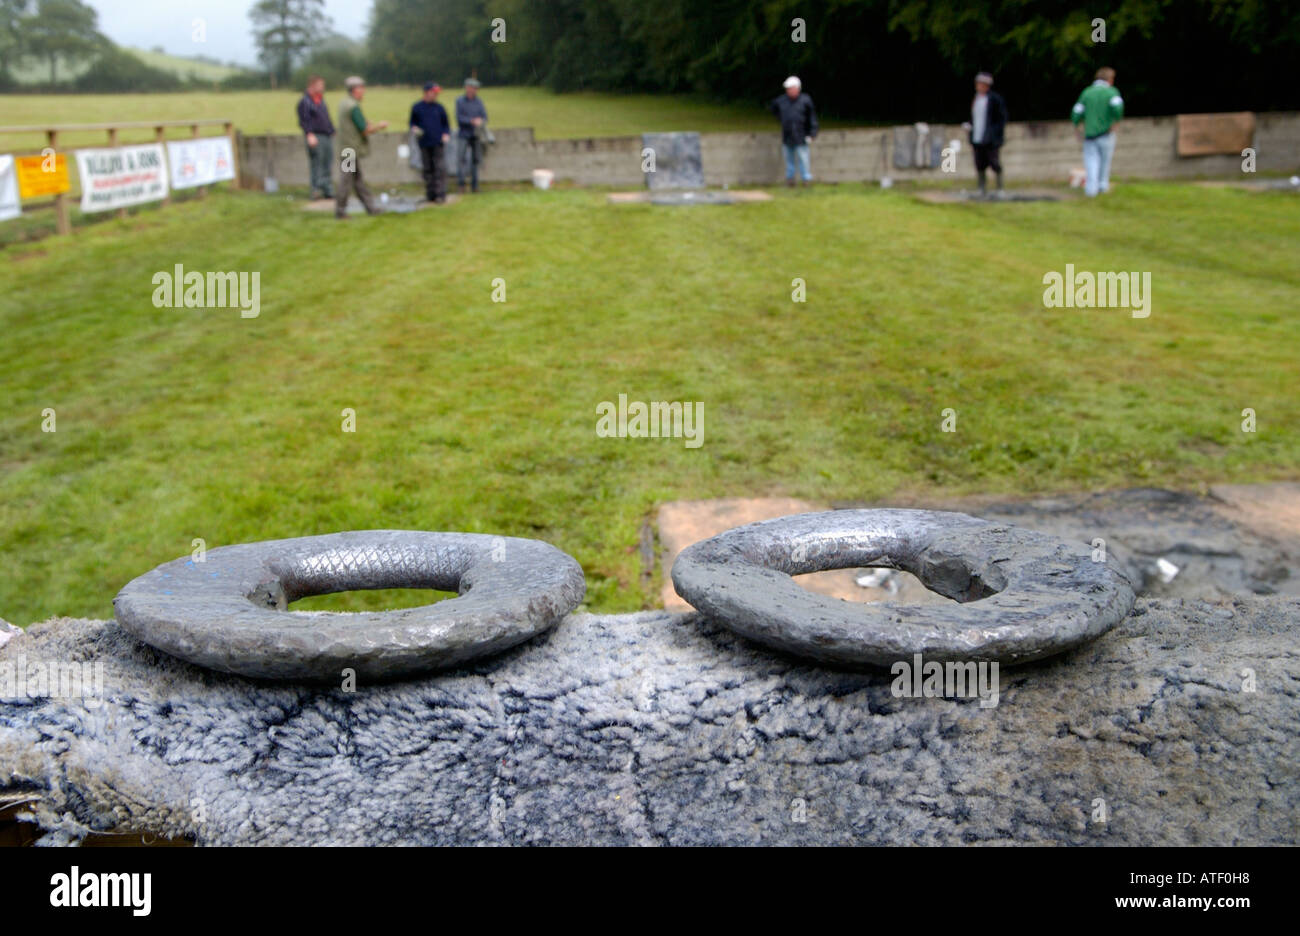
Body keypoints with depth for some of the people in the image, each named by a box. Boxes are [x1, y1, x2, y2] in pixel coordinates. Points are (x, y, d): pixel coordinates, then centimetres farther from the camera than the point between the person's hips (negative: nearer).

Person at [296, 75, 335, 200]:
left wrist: (332, 131, 20)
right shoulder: (305, 102, -6)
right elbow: (304, 121, -14)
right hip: (315, 137, -8)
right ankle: (316, 190, -6)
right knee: (316, 165, -8)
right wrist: (309, 134, -24)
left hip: (327, 137, 8)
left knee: (327, 165, 8)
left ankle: (328, 191, 12)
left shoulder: (320, 100, 19)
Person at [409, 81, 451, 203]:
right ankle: (430, 194, 12)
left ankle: (440, 194, -9)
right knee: (427, 170, 5)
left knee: (440, 169, -9)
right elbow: (413, 122, 15)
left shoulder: (439, 108, 7)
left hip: (438, 144, -1)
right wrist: (414, 128, -7)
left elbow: (446, 123, 13)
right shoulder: (416, 107, 7)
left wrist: (446, 134, -4)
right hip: (424, 144, 1)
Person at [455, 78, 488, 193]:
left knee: (475, 160, 4)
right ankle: (460, 184, -6)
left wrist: (481, 121, -16)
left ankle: (474, 185, 10)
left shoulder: (479, 101, 9)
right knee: (461, 159, -10)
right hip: (463, 135, -4)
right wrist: (472, 121, -19)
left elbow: (484, 116, 7)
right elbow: (459, 118, -8)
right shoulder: (459, 101, -2)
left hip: (476, 135, 4)